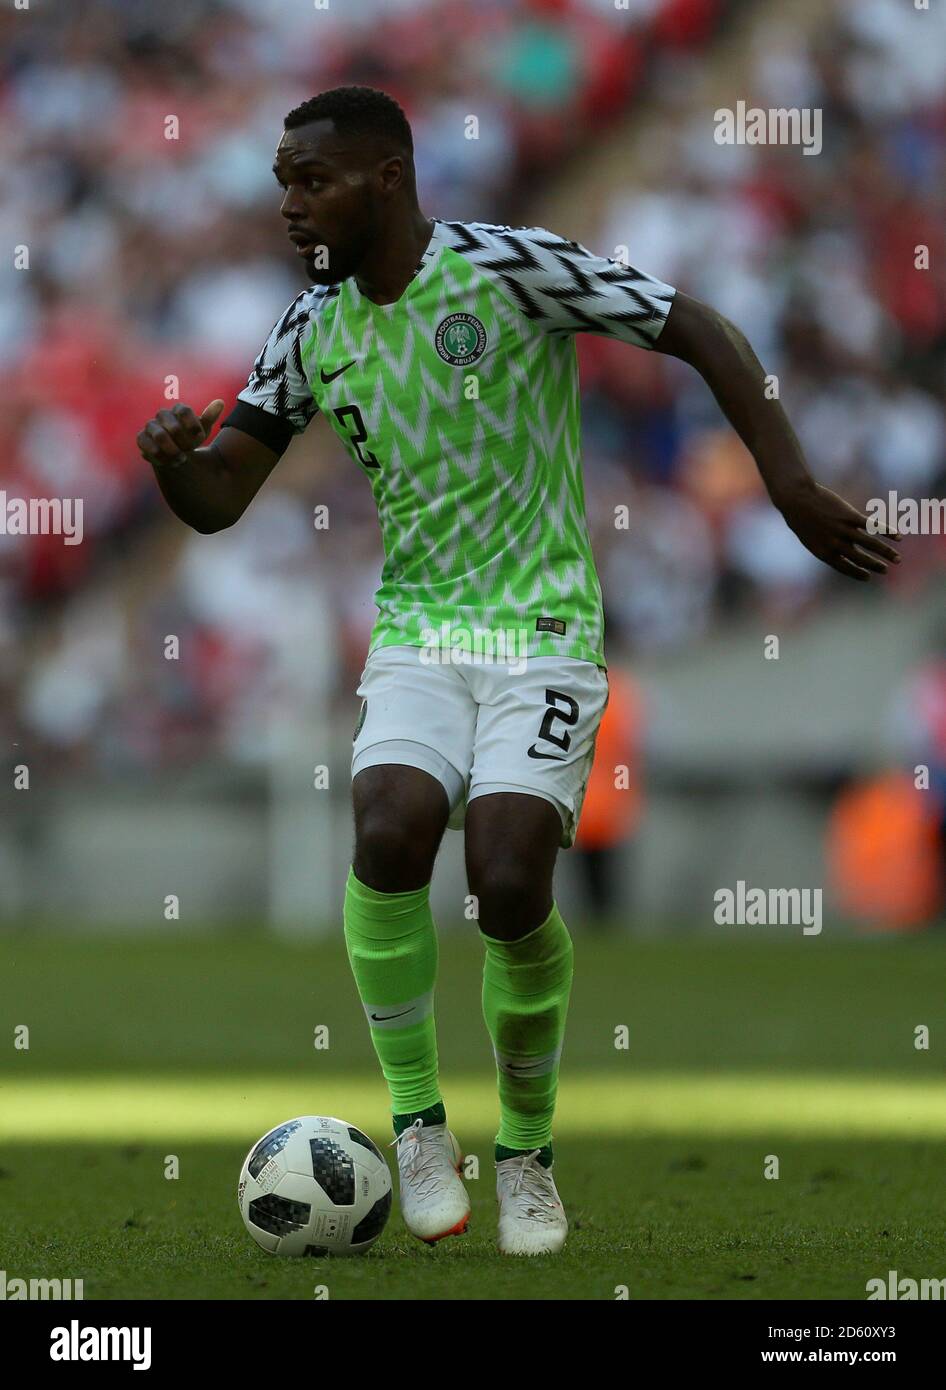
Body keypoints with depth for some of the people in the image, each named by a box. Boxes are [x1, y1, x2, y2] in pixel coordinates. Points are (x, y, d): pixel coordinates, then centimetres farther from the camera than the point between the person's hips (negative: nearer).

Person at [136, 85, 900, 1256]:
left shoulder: (505, 268, -11)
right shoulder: (316, 329, 5)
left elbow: (699, 335, -6)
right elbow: (216, 500, 10)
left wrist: (789, 482, -14)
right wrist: (170, 459, -15)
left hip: (543, 636, -4)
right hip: (418, 636, 4)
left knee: (509, 883, -19)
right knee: (387, 838, -24)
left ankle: (527, 1149, 5)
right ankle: (417, 1123, -7)